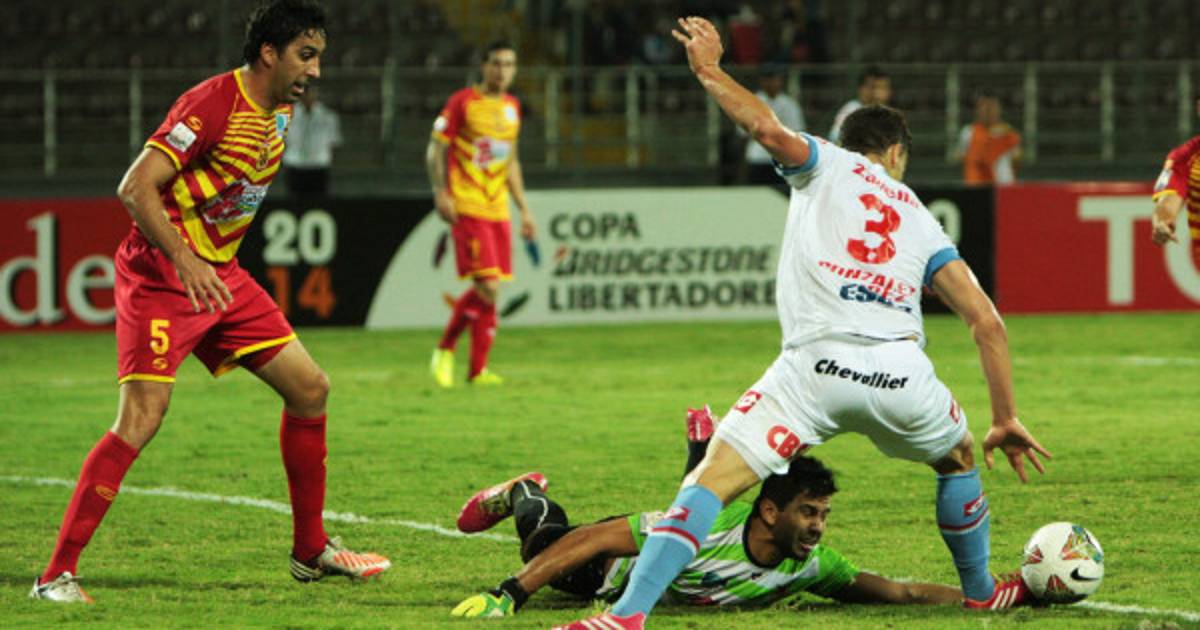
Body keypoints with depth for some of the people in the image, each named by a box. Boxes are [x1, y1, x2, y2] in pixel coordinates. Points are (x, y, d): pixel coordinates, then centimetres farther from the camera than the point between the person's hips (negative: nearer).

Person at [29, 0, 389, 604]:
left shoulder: (280, 111, 9)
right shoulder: (212, 103, -19)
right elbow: (135, 187, -24)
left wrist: (214, 267, 20)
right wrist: (184, 261, -32)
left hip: (220, 276, 9)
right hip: (160, 277, -9)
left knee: (309, 389, 7)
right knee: (140, 420, -19)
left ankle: (311, 550, 20)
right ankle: (57, 574, -15)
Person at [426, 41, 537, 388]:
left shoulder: (511, 106, 15)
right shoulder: (462, 102, -4)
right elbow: (435, 151, -3)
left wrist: (524, 209, 22)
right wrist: (441, 193, -15)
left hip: (498, 210, 6)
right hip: (467, 209, -6)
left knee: (488, 290, 2)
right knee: (487, 287, -15)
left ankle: (478, 370, 8)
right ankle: (445, 350, 2)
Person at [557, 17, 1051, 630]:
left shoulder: (826, 164, 20)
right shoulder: (920, 218, 28)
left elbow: (770, 129, -3)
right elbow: (986, 321, 21)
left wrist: (708, 70, 11)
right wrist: (1006, 419, 26)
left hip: (816, 363, -3)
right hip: (900, 370, 3)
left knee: (711, 480, -6)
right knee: (959, 459, 35)